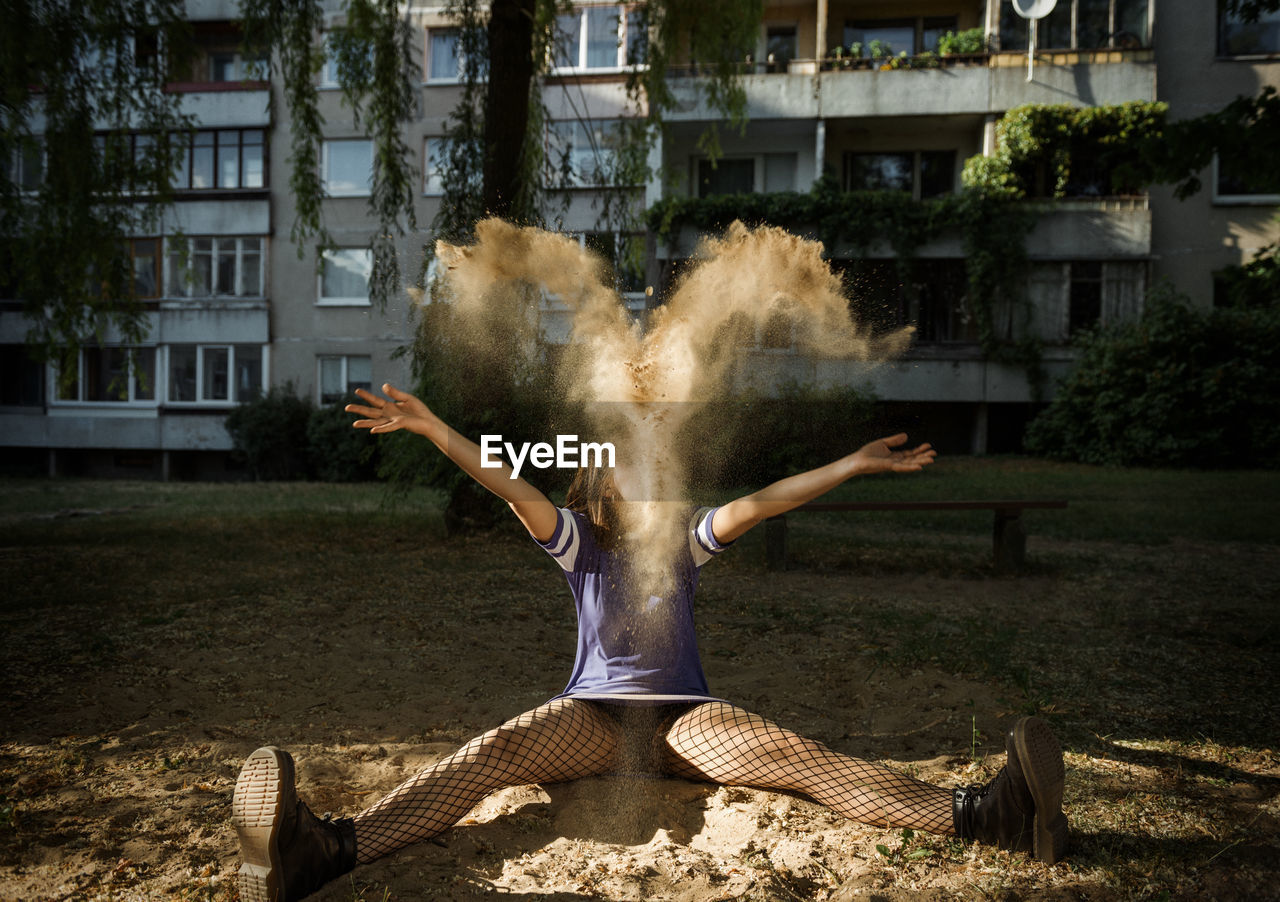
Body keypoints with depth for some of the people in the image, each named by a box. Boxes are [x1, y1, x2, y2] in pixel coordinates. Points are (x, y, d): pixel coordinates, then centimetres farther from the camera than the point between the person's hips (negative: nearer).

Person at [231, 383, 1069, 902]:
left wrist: (857, 462, -9)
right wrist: (432, 426, -18)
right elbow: (514, 487, -6)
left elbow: (755, 503, 0)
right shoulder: (581, 541, 6)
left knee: (790, 752, -24)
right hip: (590, 714, 0)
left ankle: (980, 813, -38)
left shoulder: (686, 541, 10)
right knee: (490, 753, -27)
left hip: (686, 716, 1)